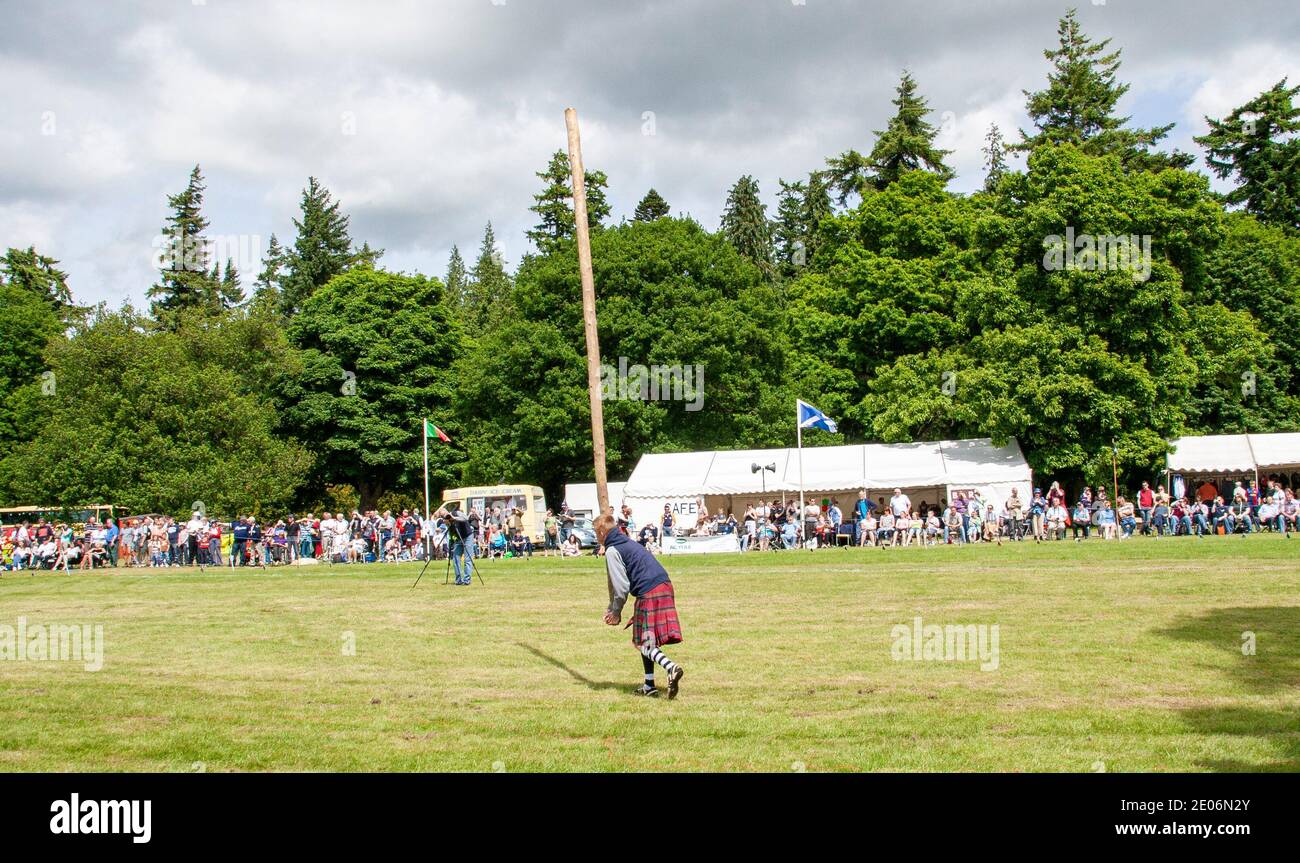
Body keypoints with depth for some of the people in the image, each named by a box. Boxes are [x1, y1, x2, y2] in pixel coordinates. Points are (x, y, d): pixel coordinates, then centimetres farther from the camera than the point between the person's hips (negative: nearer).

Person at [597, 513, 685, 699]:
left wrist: (616, 613, 3)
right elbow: (617, 582, 32)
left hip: (648, 593, -9)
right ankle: (649, 686, 18)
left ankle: (671, 667, -27)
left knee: (642, 643, -3)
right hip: (665, 586, 9)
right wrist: (612, 607, 34)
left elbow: (621, 586, -9)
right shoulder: (627, 543, 26)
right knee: (647, 640, 17)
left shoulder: (612, 551, -2)